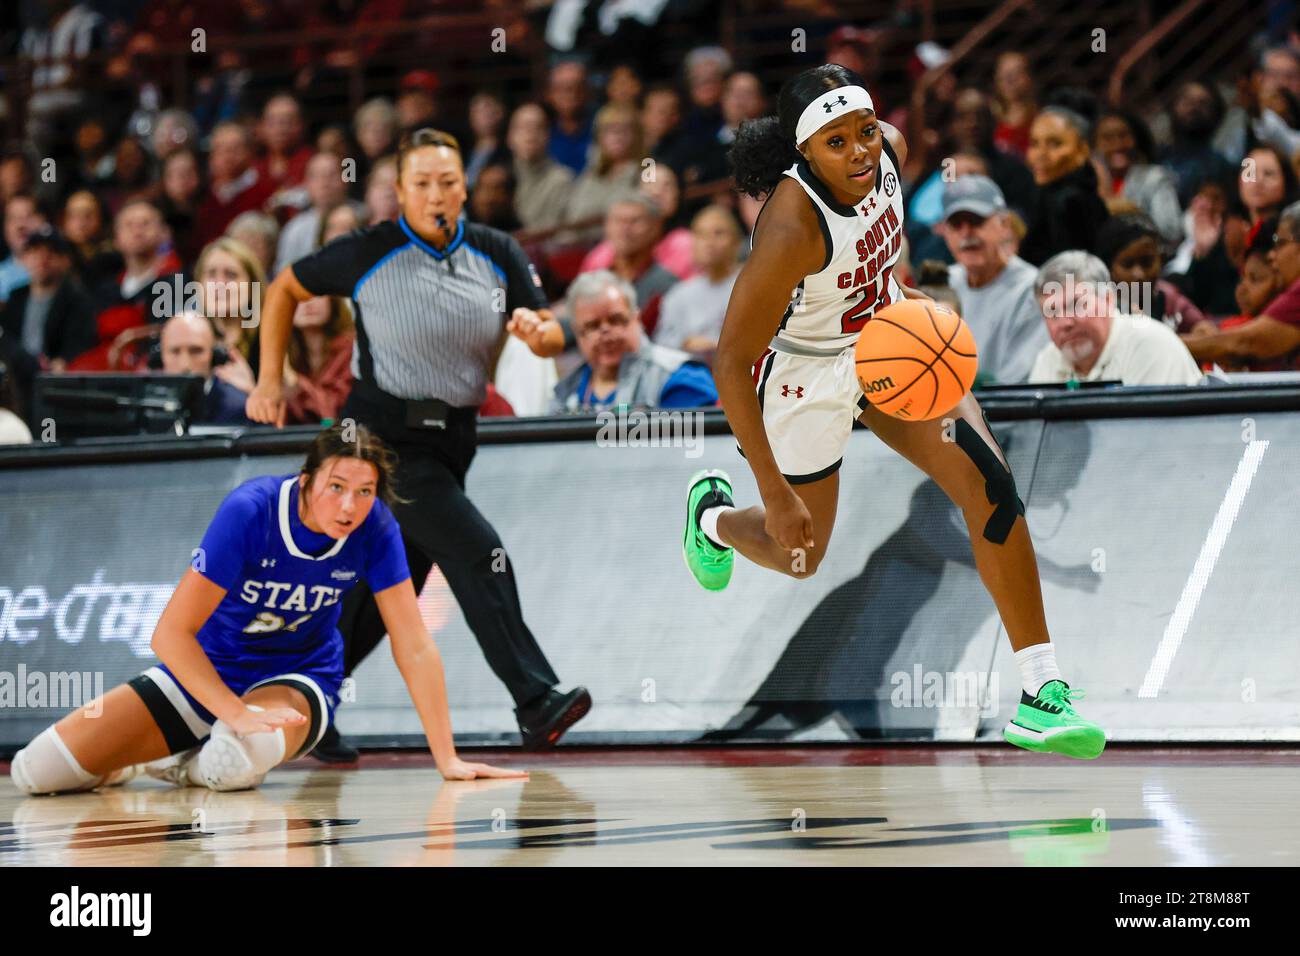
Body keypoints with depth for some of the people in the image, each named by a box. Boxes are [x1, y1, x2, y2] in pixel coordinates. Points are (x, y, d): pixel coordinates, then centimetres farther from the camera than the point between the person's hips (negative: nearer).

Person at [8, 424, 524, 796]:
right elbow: (171, 634, -24)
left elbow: (414, 646, -12)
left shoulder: (374, 528, -17)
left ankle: (190, 766, -1)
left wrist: (448, 759, -16)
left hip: (297, 678, 1)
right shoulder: (250, 511, -25)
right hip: (205, 672, -1)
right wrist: (237, 711, -33)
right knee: (35, 772, -14)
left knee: (247, 755, -40)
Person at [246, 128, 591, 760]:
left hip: (451, 441, 6)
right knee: (477, 552, -21)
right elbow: (286, 289, 6)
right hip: (385, 434, -6)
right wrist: (270, 379, 2)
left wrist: (537, 330, -19)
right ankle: (535, 703, -24)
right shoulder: (368, 255, -7)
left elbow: (553, 340, 5)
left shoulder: (497, 255, 4)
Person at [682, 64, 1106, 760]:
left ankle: (1042, 698, -9)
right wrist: (776, 495, -31)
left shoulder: (890, 149, -17)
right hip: (805, 375, -5)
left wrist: (897, 298, 4)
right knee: (800, 556, 15)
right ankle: (713, 514, 53)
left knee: (989, 484, -12)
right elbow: (730, 363, -32)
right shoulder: (792, 226, -37)